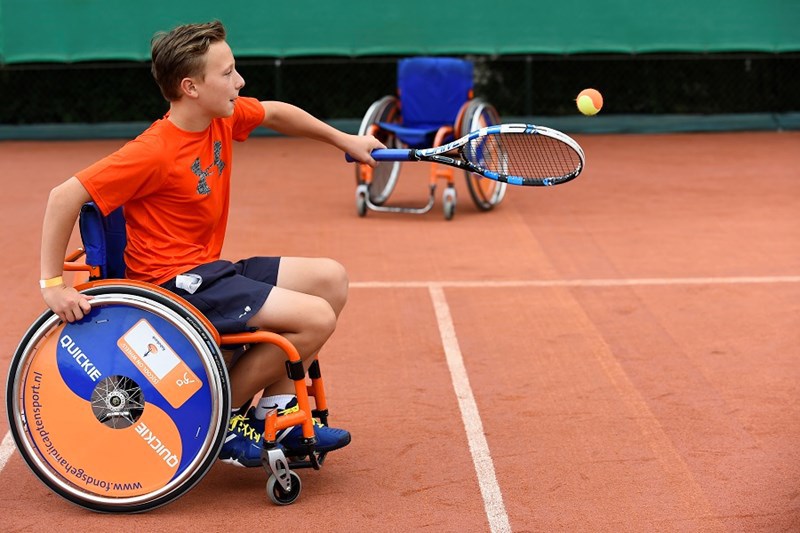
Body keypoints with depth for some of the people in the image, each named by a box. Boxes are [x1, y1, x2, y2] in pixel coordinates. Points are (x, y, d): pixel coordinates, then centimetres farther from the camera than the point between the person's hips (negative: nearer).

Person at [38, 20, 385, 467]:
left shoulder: (223, 118, 2)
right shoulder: (155, 153, -22)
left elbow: (275, 112, 24)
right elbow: (65, 196, -22)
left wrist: (344, 139, 28)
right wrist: (53, 284, -22)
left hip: (211, 269, 9)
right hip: (172, 284, -9)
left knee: (331, 279, 9)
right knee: (316, 318, -18)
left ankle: (274, 414, 9)